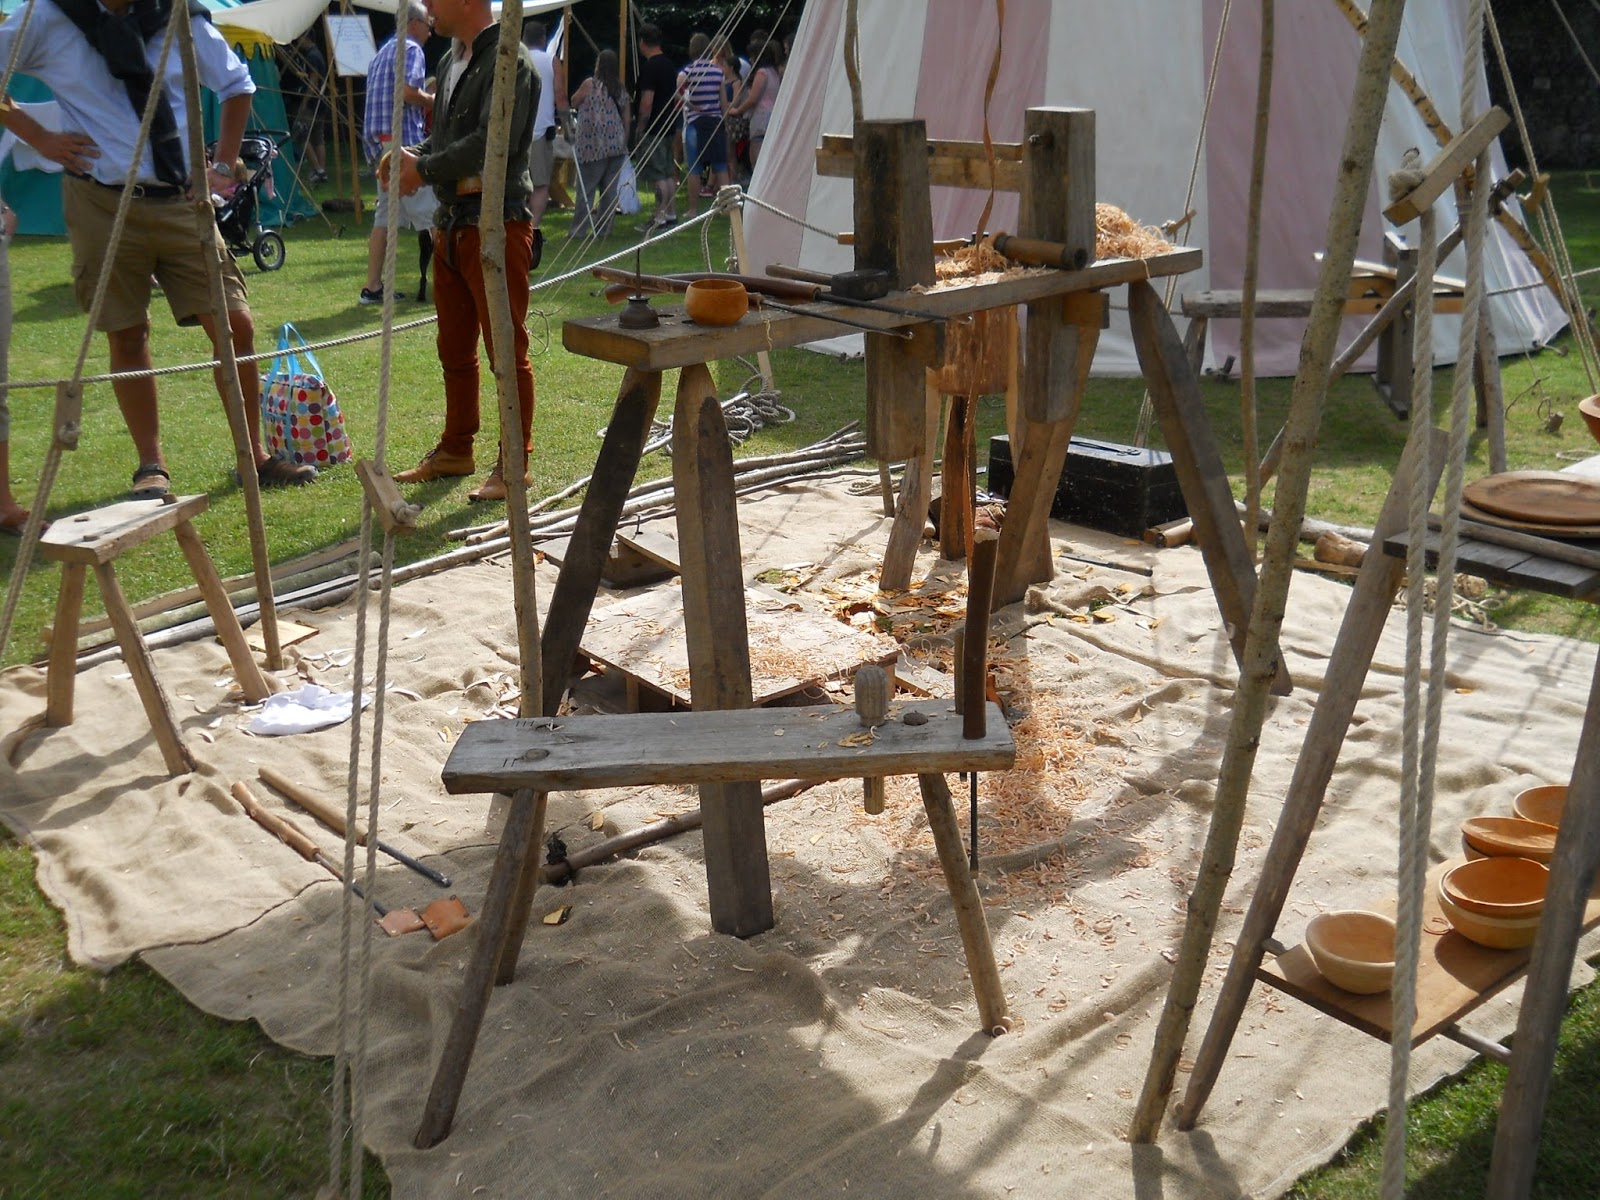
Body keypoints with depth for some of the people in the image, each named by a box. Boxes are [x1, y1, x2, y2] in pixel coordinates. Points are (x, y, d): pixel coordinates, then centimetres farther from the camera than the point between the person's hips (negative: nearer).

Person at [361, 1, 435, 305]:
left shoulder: (382, 52, 23)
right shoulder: (411, 49, -5)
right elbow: (408, 90, -21)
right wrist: (432, 100, -2)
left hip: (379, 141, 9)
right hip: (403, 138, -9)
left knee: (385, 216, 9)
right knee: (429, 212, -5)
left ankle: (372, 287, 7)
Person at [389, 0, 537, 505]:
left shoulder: (509, 61, -13)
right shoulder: (452, 62, 17)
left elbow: (493, 142, -23)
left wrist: (424, 169, -15)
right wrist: (412, 156, 3)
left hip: (498, 221, -9)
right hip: (452, 220, 10)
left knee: (507, 350, -2)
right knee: (454, 347, 16)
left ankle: (512, 466, 6)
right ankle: (455, 450, 29)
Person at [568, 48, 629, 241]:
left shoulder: (590, 84, -5)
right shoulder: (621, 89, 10)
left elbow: (574, 102, 6)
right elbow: (626, 119, 13)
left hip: (594, 146, -4)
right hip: (616, 146, 5)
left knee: (586, 189, -1)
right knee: (610, 189, 6)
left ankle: (579, 229, -1)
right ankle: (604, 228, 7)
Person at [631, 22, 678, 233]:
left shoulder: (649, 67, -15)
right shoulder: (669, 65, 13)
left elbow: (646, 102, -20)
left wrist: (639, 130, -15)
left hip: (653, 128, -9)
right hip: (668, 127, 9)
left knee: (657, 175, -7)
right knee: (667, 173, 14)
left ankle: (661, 217, -7)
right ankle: (670, 213, 19)